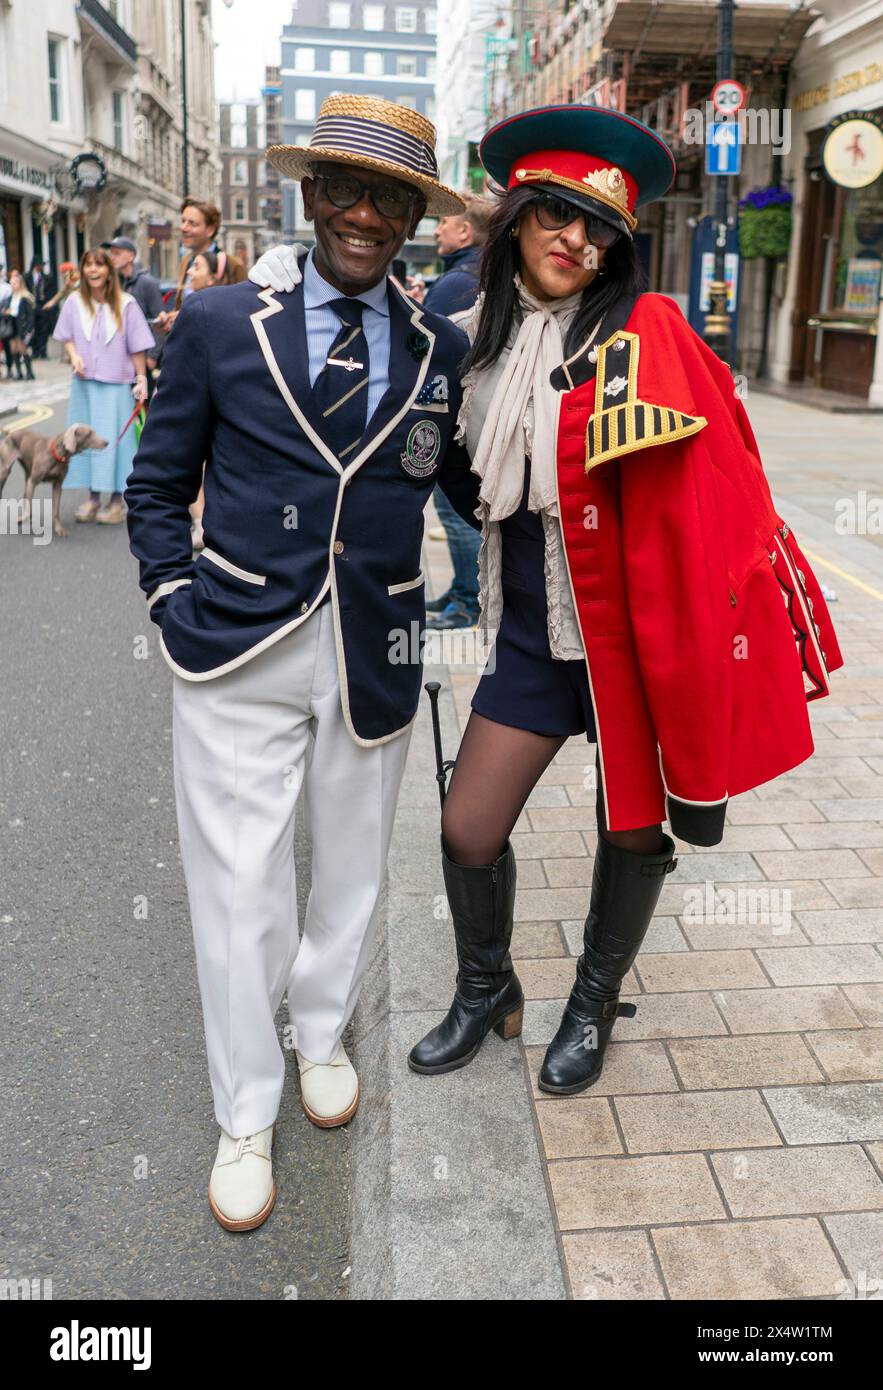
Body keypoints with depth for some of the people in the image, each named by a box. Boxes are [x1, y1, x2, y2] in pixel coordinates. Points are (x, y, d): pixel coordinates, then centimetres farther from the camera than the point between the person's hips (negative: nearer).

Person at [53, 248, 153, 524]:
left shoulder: (125, 304, -7)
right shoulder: (74, 302, 1)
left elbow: (137, 346, -4)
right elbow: (66, 336, 12)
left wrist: (142, 379, -7)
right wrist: (73, 355, -7)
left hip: (117, 384, -3)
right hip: (84, 382, 3)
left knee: (115, 438, -2)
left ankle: (116, 499, 6)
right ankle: (93, 497, 14)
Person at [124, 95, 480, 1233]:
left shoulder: (443, 350, 5)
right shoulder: (218, 326, 1)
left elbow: (470, 487, 16)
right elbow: (158, 486, 7)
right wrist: (175, 600, -2)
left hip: (376, 655, 2)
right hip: (238, 650, -1)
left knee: (352, 867, 17)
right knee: (237, 888, 3)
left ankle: (320, 1033, 46)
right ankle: (245, 1119, 25)